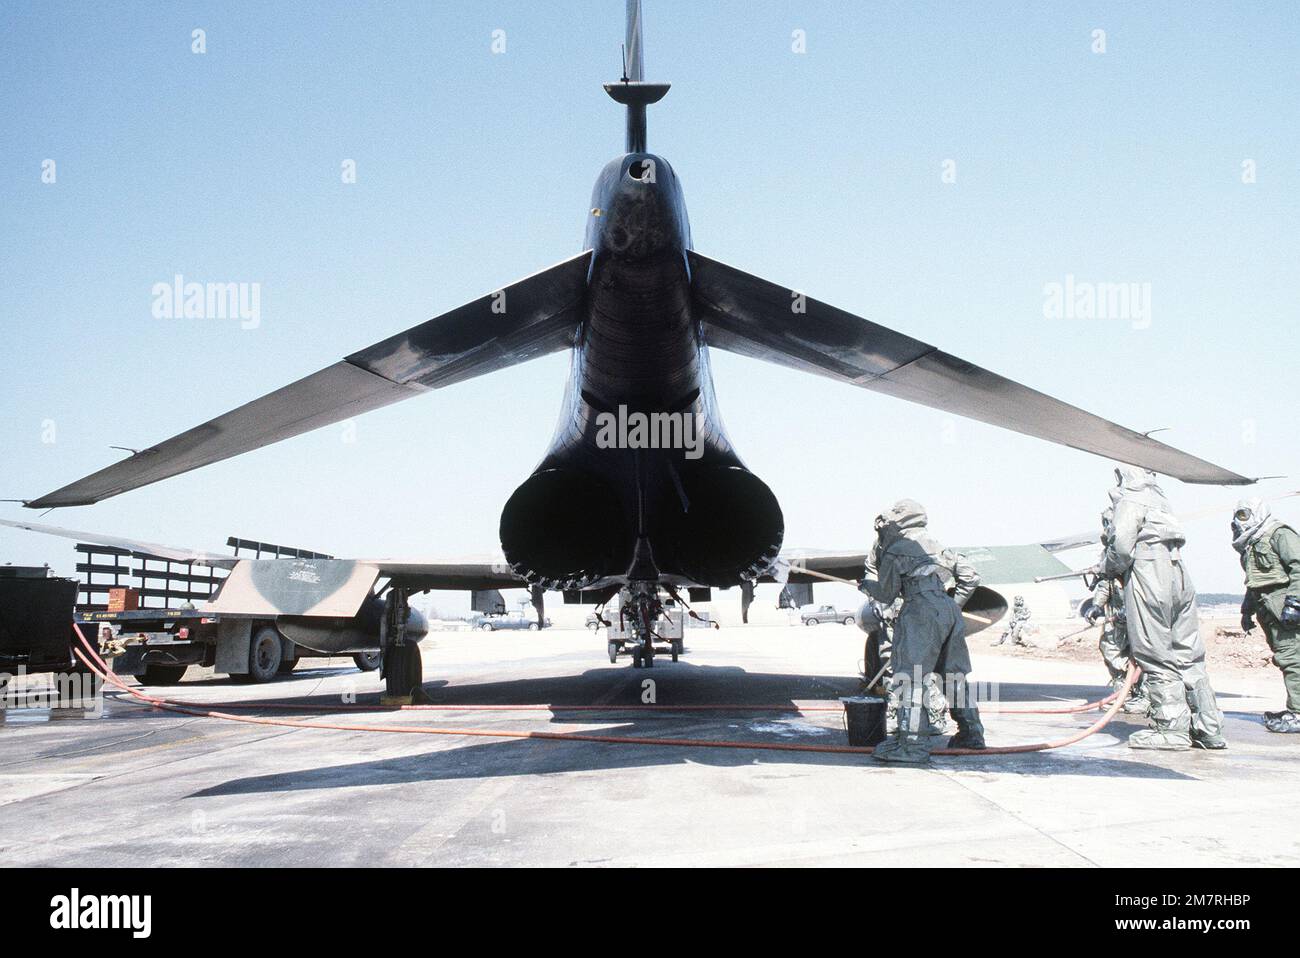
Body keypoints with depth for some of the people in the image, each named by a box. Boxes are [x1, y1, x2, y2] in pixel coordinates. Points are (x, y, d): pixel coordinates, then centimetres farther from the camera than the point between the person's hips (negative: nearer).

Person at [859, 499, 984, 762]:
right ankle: (971, 733, 26)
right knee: (954, 675, 17)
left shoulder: (894, 552, 3)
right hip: (949, 610, 7)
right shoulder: (937, 546, 22)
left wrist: (867, 584, 29)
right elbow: (970, 575, 23)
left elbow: (886, 595, 11)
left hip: (921, 612, -7)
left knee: (909, 677, -8)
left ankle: (912, 742, -13)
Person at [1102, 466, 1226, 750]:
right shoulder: (1160, 499, 20)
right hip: (1179, 576, 8)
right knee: (1188, 655, 10)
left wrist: (1109, 567, 3)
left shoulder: (1130, 501, -5)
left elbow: (1122, 543, -16)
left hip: (1149, 581, -8)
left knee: (1157, 658, -3)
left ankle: (1172, 728, -1)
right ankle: (1208, 728, 14)